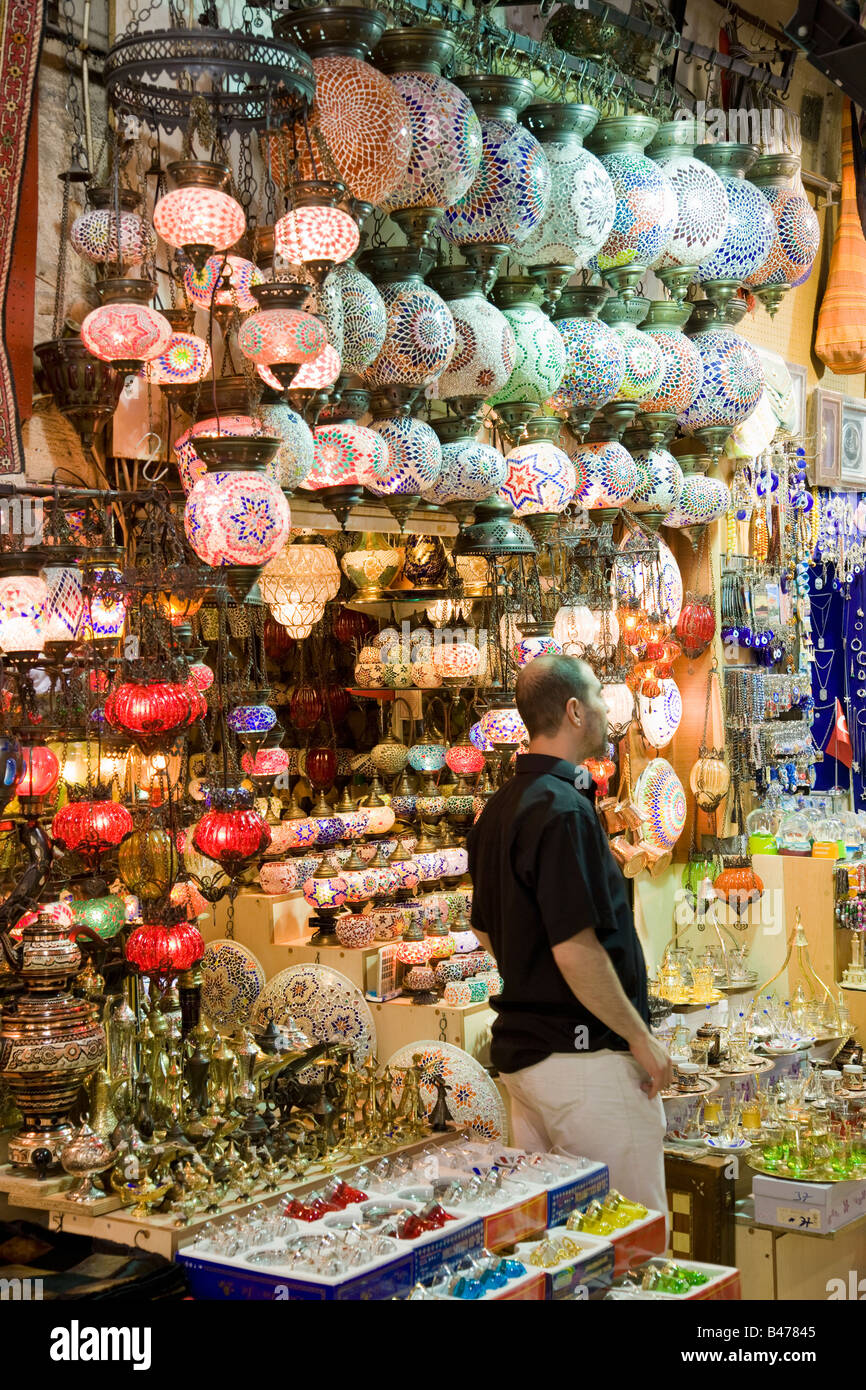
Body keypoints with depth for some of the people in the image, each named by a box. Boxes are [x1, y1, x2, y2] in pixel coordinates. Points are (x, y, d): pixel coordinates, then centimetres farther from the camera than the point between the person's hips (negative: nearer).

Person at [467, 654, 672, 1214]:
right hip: (582, 1054, -10)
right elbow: (575, 951, -23)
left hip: (519, 1048, 10)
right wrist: (643, 1039, -14)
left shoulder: (497, 809, 11)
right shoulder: (563, 808, -19)